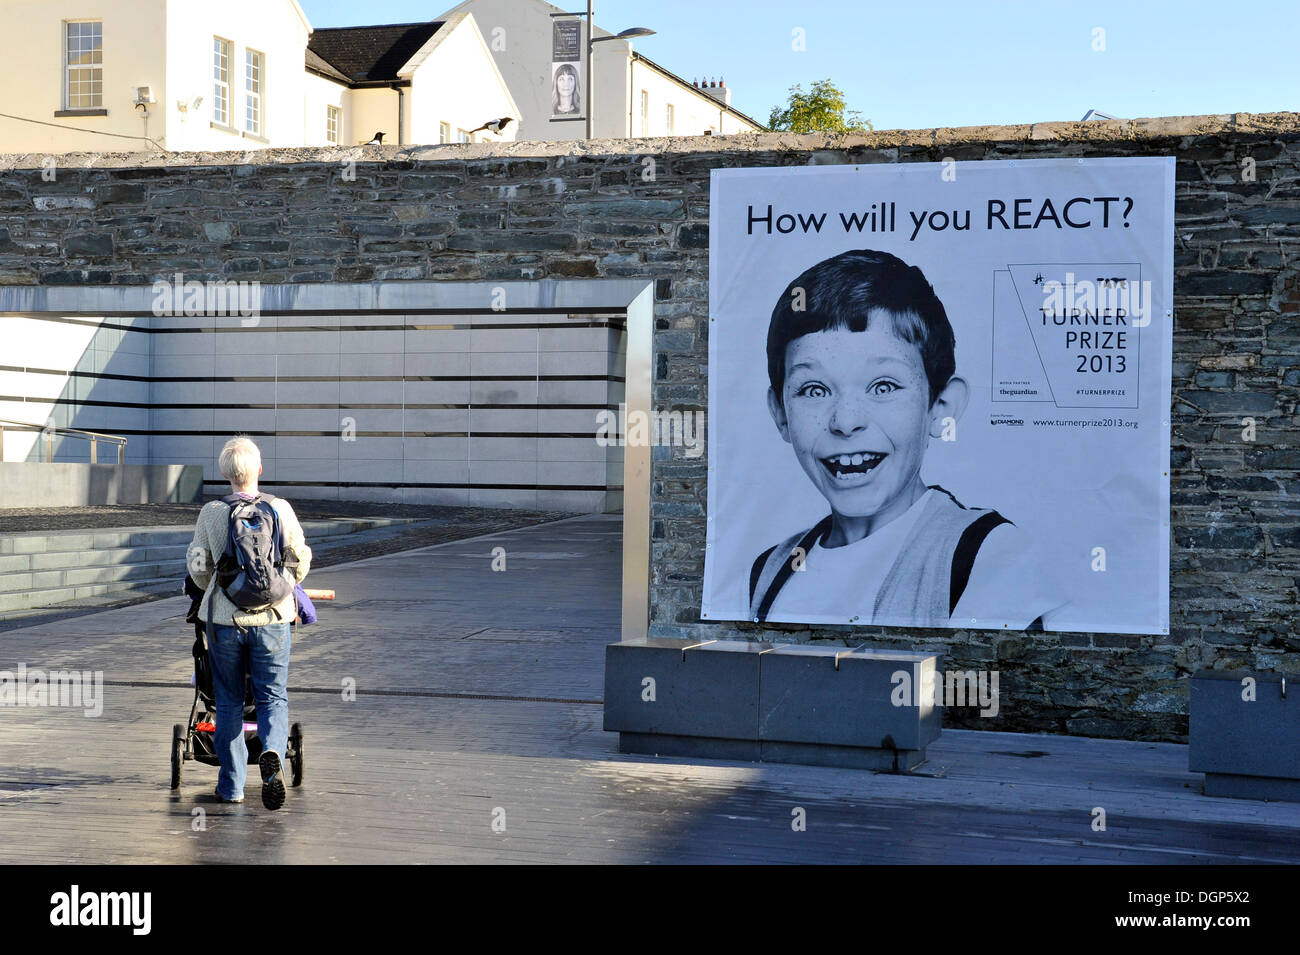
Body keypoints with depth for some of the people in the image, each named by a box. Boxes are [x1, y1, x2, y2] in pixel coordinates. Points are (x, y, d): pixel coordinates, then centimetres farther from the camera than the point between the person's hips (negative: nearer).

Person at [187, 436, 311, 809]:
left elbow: (198, 567, 3)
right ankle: (273, 753, -20)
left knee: (229, 703, 12)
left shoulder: (211, 513, -4)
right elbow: (300, 558, 4)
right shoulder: (280, 509, -4)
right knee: (273, 697, 8)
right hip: (272, 617, 0)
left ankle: (231, 785, 16)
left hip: (224, 618, 0)